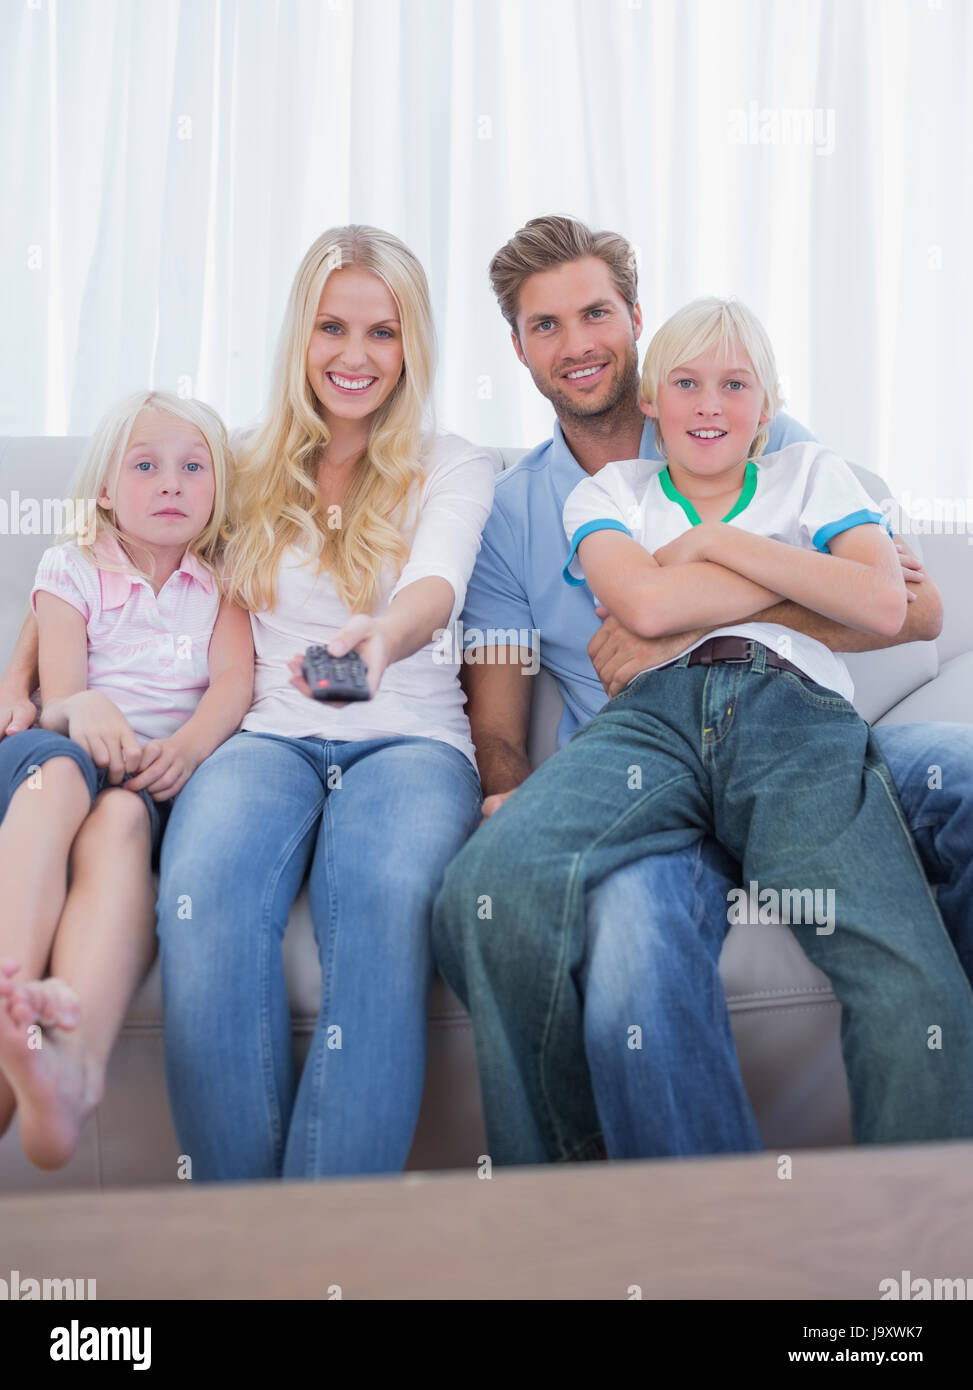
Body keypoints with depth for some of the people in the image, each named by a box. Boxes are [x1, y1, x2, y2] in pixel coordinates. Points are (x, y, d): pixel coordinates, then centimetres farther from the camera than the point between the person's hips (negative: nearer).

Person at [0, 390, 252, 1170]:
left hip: (167, 766, 0)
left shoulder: (222, 581, 20)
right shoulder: (72, 569, 18)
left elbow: (235, 679, 2)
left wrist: (187, 745, -22)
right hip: (66, 751, 0)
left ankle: (77, 1052, -63)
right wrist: (79, 709, -25)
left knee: (118, 817, -37)